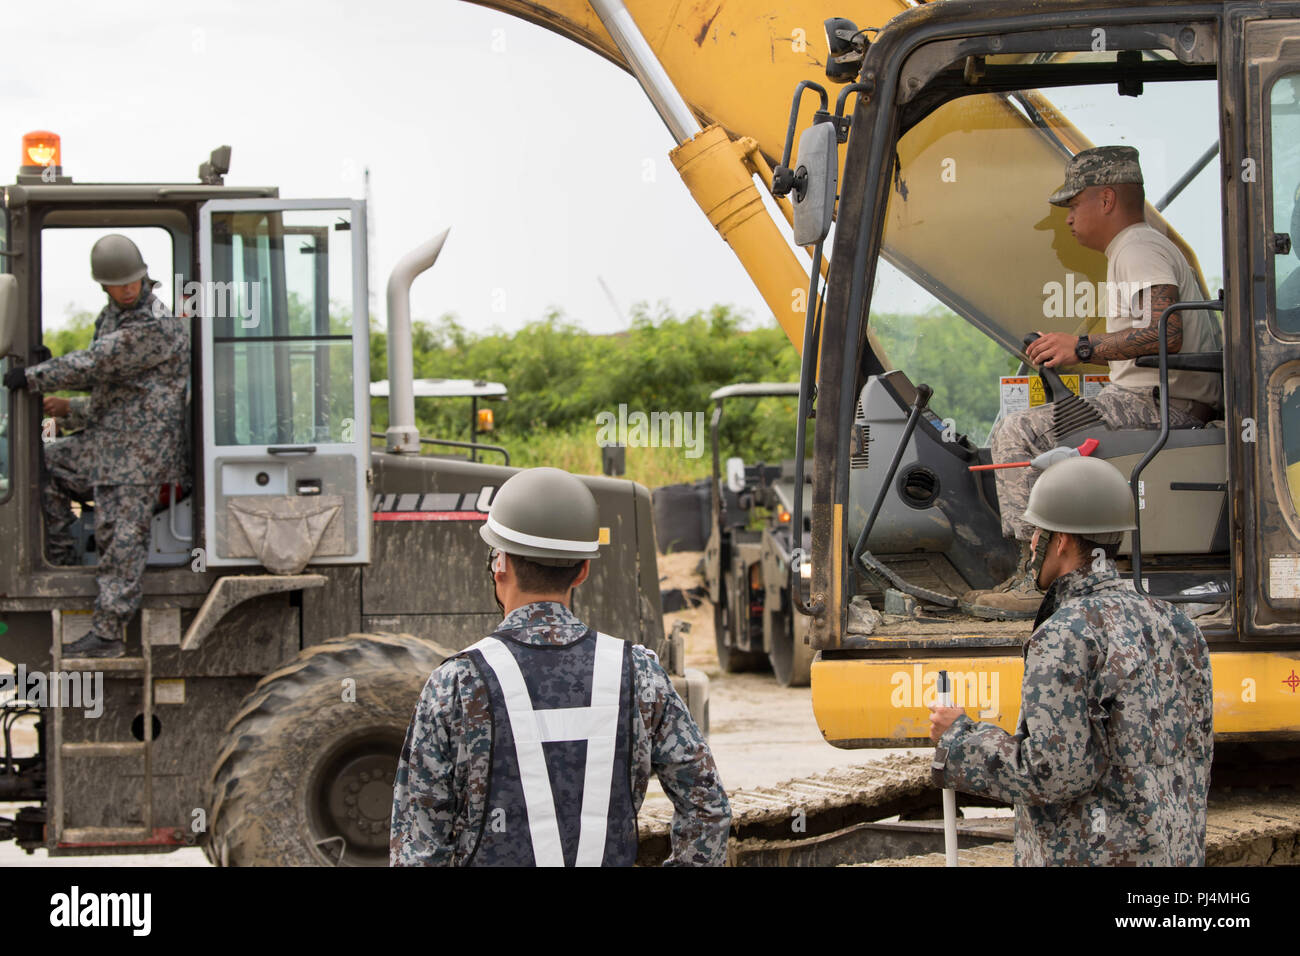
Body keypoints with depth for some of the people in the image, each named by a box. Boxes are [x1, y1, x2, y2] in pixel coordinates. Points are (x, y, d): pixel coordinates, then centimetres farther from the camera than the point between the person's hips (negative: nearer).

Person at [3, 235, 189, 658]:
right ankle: (61, 558, 13)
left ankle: (108, 634, -9)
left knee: (121, 537, -10)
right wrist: (69, 411, 7)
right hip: (106, 441, 9)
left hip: (141, 449, -9)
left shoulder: (157, 326, -17)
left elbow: (94, 365, -20)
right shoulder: (111, 319, 15)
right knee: (43, 464, 13)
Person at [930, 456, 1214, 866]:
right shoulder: (1173, 628, 9)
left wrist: (959, 738, -6)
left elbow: (1053, 774, -20)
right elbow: (1193, 758, 12)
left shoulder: (1066, 638, -16)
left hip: (1087, 858, -8)